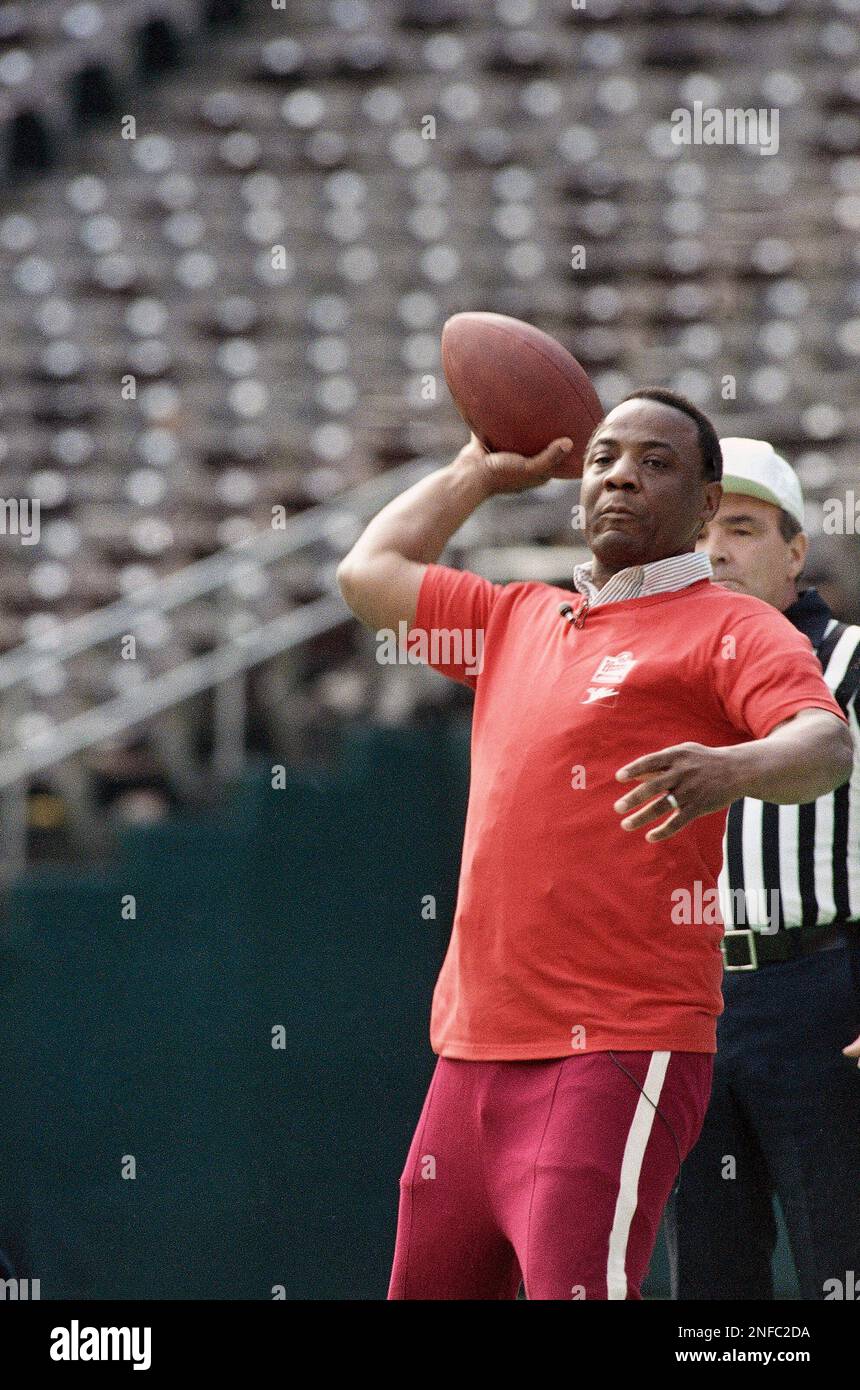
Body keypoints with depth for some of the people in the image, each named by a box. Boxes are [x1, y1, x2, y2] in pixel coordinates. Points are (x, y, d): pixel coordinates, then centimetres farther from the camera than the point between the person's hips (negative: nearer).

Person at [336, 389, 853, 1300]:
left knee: (576, 1289, -22)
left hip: (620, 1047, -7)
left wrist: (733, 766, -40)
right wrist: (481, 471, 34)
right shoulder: (516, 622, 20)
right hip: (473, 1051, 7)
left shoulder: (730, 630, -1)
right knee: (428, 1288, 10)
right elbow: (368, 573, 34)